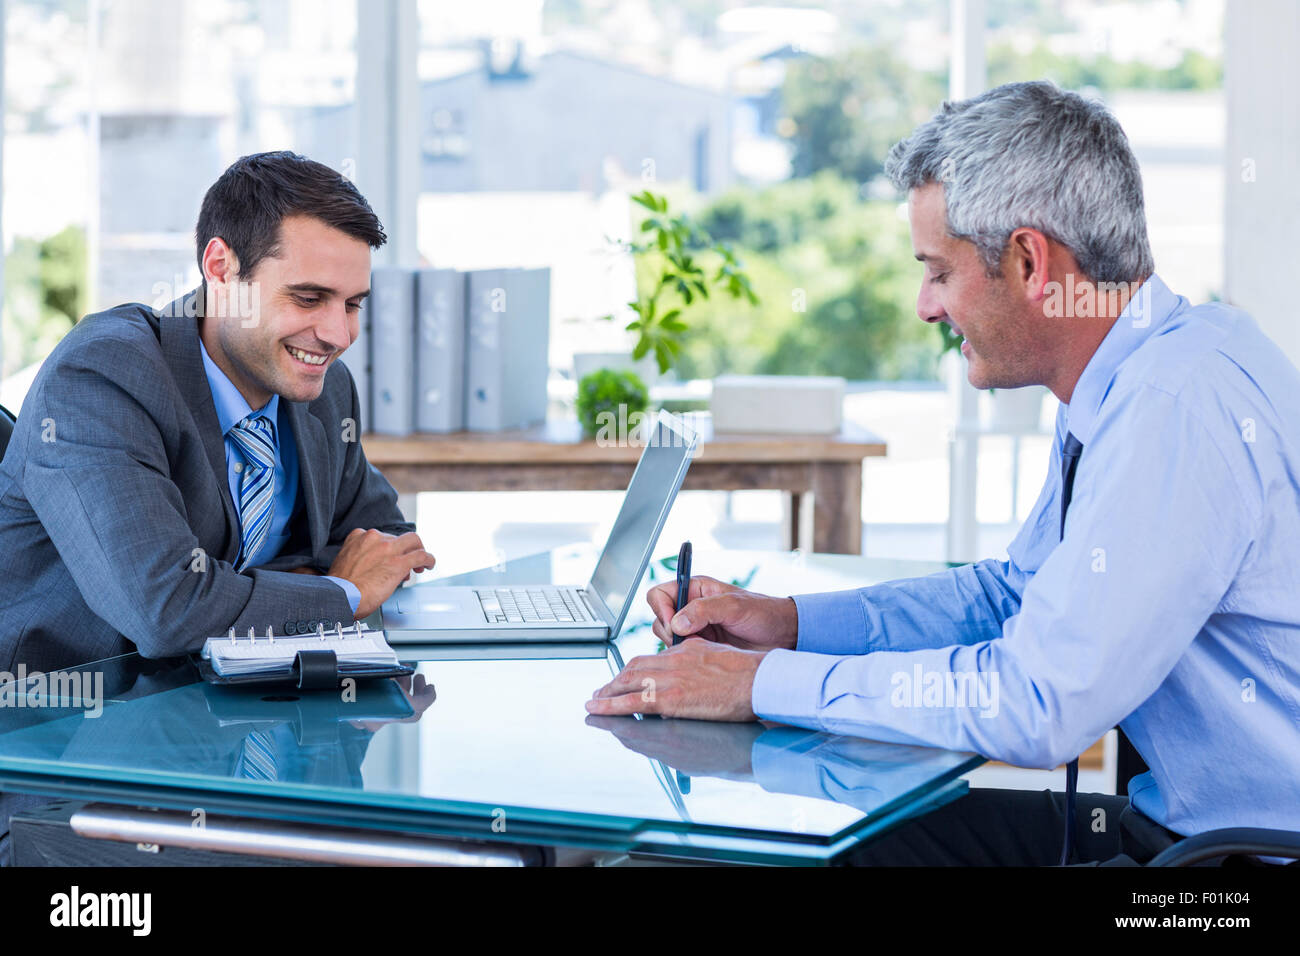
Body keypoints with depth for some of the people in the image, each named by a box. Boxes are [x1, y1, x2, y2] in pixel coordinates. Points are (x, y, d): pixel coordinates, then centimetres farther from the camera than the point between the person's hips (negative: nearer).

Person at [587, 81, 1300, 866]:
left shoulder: (1181, 404, -25)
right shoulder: (1122, 387, 8)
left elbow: (1037, 706, -27)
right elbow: (1015, 592, 20)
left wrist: (763, 684, -18)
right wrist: (791, 621, 8)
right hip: (1172, 819, 9)